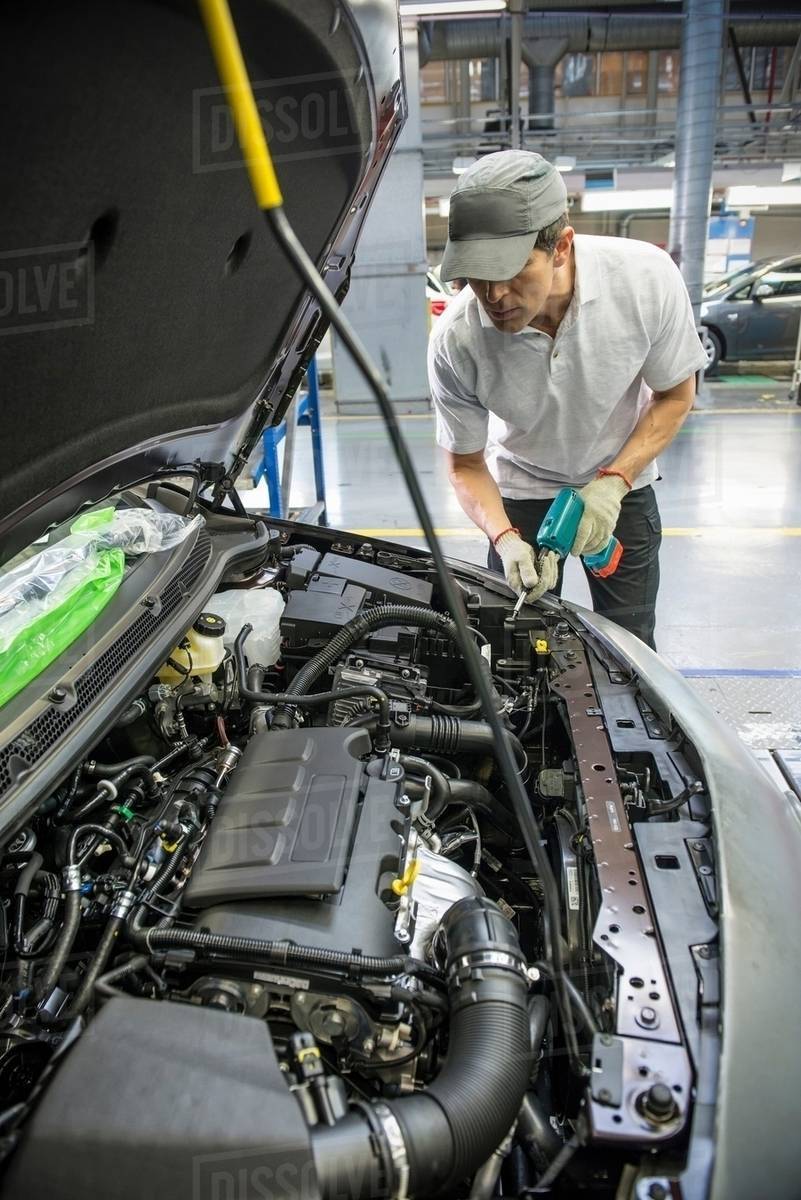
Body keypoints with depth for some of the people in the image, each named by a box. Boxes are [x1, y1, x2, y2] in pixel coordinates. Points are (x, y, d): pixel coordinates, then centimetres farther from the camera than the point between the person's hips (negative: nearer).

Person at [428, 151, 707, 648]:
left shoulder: (648, 277, -29)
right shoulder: (455, 339, -29)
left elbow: (676, 394, -11)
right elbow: (466, 465, -14)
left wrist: (613, 481, -24)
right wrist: (505, 539, -32)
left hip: (621, 483, 1)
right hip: (521, 491, 0)